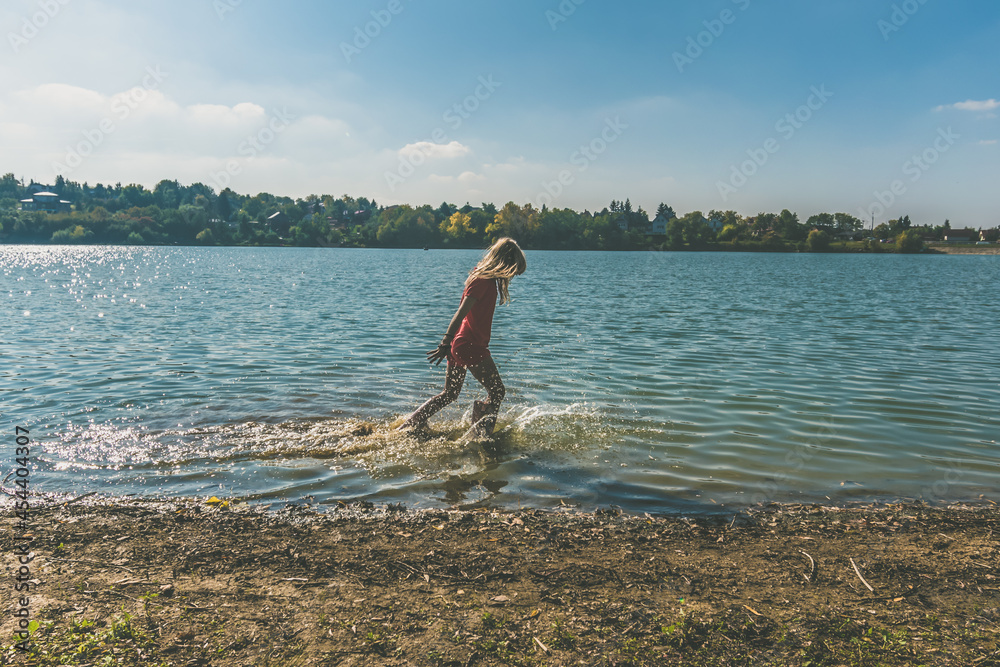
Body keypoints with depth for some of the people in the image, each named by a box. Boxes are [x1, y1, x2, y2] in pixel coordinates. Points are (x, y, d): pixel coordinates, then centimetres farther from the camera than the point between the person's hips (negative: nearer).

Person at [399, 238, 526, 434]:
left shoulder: (483, 276, 14)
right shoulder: (484, 280, -15)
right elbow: (461, 313, -22)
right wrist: (446, 343, -25)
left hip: (459, 344, 10)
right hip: (472, 345, -10)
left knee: (449, 394, 19)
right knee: (497, 392, 1)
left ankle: (411, 423, 21)